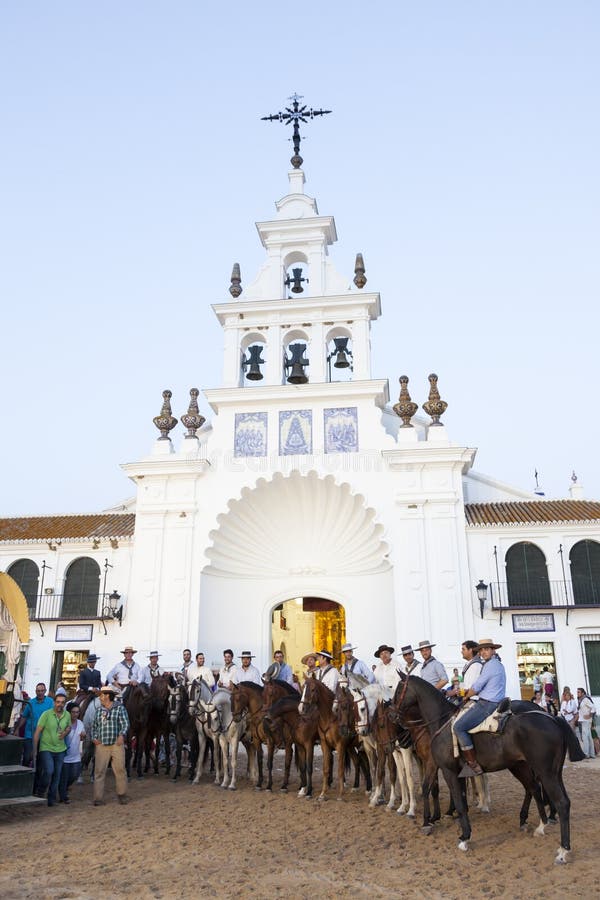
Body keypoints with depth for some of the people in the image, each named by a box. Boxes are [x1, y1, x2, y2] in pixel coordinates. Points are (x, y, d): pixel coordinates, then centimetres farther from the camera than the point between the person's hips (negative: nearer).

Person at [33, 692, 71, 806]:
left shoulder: (67, 715, 2)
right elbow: (37, 732, -9)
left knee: (57, 775, 8)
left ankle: (51, 799, 24)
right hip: (46, 748, -4)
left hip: (60, 749, 4)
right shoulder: (46, 714, -11)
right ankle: (40, 792, 8)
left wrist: (66, 732, -4)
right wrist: (35, 750, -10)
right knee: (49, 771, -20)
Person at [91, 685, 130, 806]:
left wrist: (122, 735, -24)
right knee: (99, 772, 0)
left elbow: (125, 724, -7)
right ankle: (98, 798, 6)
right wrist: (94, 737, 1)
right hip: (101, 745, 3)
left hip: (117, 744, -3)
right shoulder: (99, 710, 12)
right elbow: (94, 726, 19)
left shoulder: (120, 708, -1)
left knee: (120, 770, 3)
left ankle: (122, 795, 17)